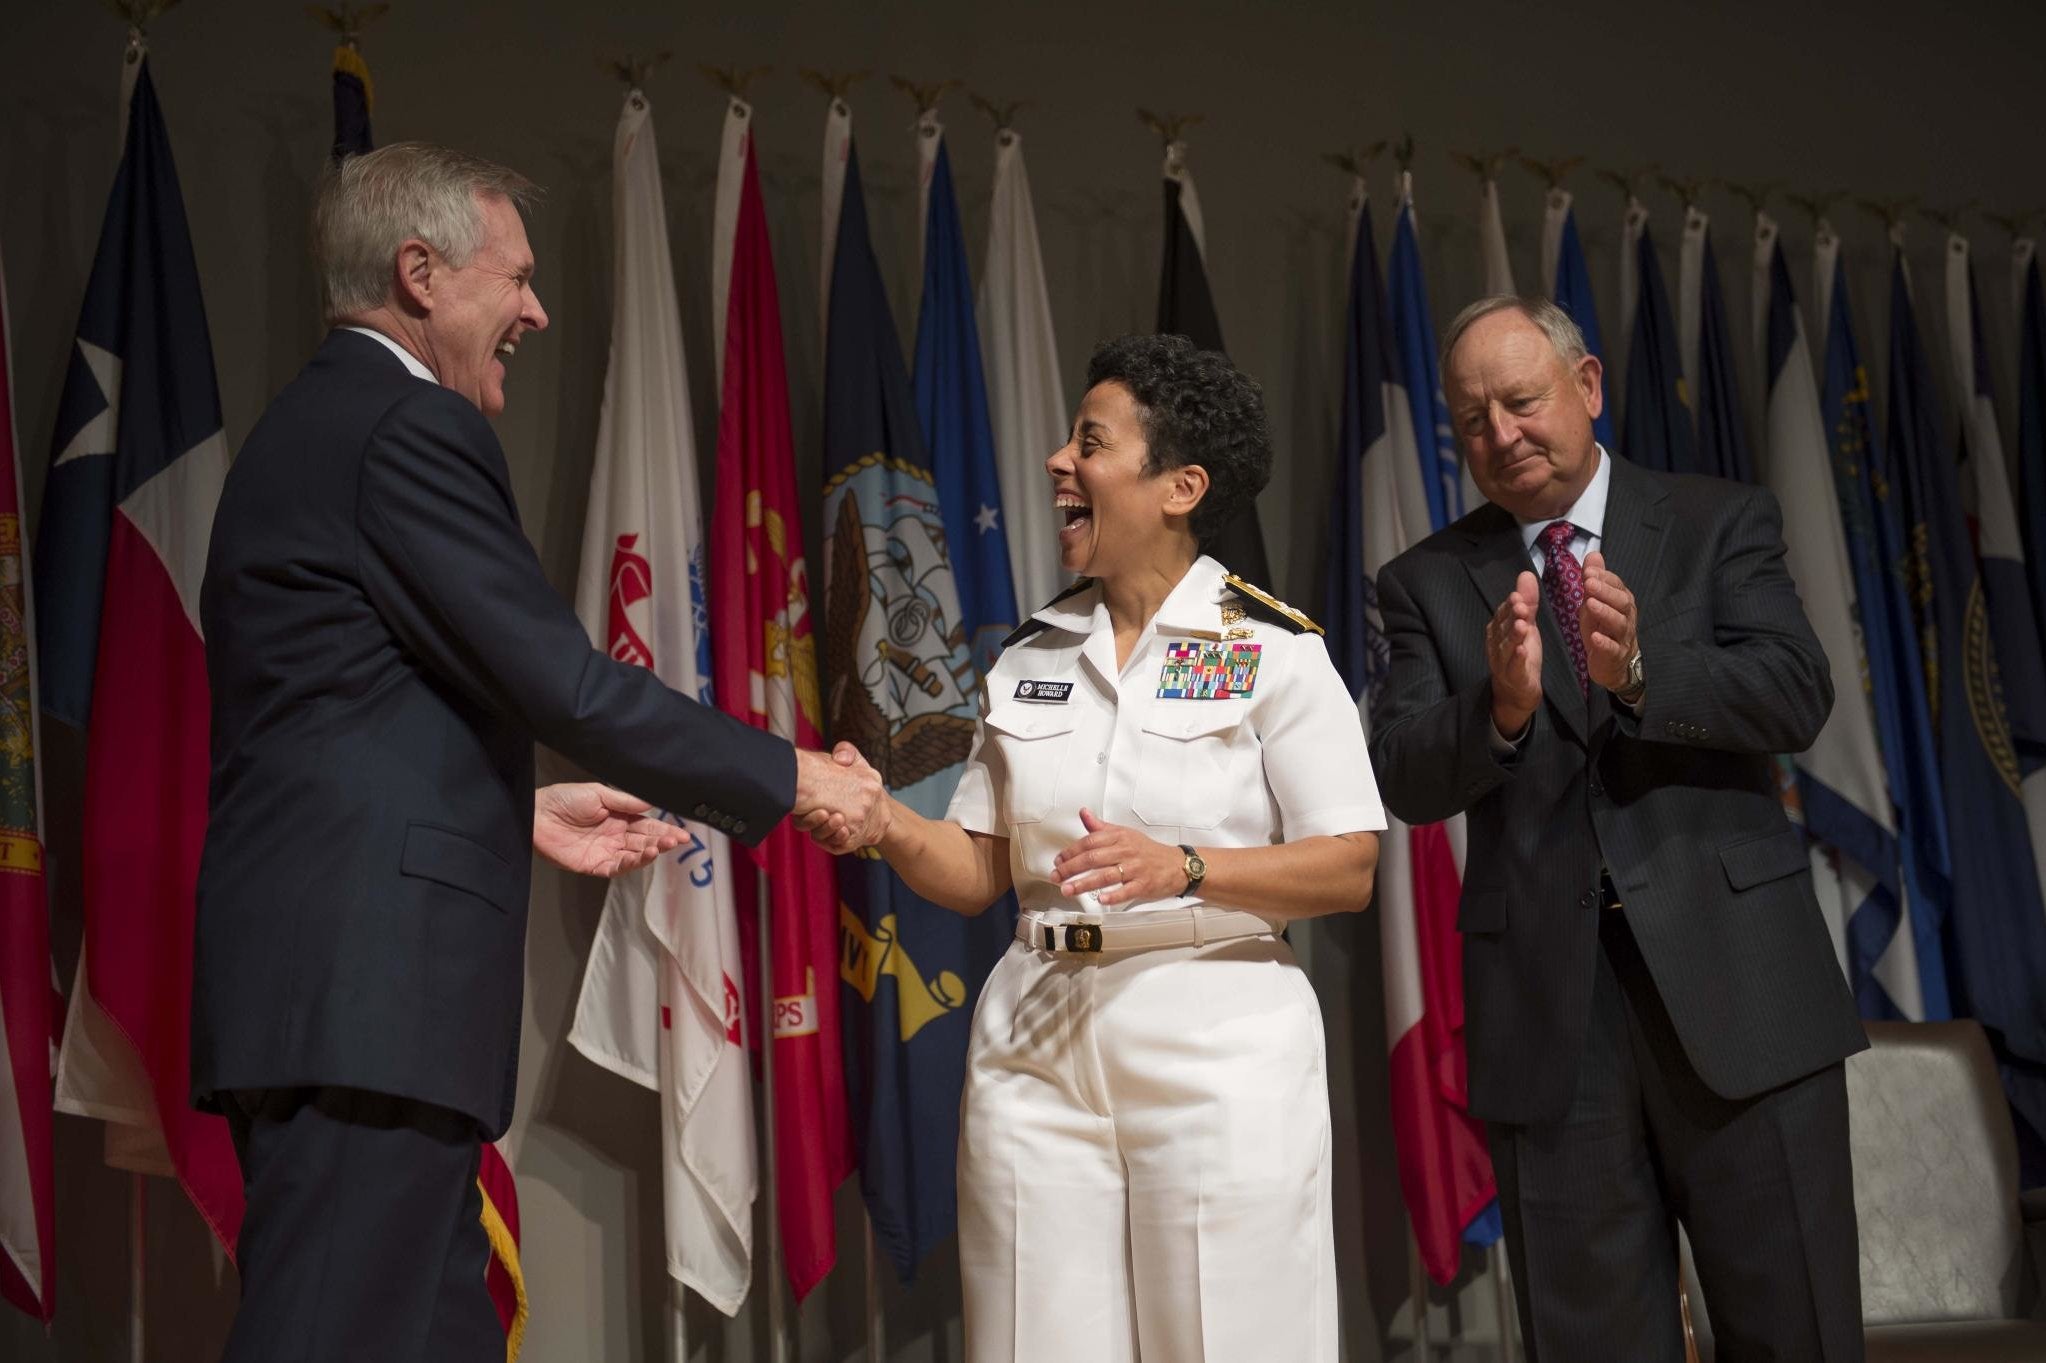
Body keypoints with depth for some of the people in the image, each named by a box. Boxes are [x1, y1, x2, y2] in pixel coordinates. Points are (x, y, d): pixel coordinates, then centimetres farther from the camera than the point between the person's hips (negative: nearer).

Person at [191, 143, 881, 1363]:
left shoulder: (308, 427, 21)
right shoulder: (411, 427, -10)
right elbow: (569, 688, -15)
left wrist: (516, 810, 22)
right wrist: (792, 782, -4)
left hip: (308, 983, 10)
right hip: (366, 989, -10)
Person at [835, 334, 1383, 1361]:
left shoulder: (1271, 648, -4)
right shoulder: (1030, 656, 10)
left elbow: (1349, 871, -8)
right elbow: (979, 871, 9)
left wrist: (1183, 870, -22)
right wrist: (885, 824, -10)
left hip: (1215, 1045, -4)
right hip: (1036, 1046, 4)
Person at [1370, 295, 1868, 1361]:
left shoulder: (1721, 524, 7)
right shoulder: (1429, 583, 9)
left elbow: (1796, 696, -8)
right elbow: (1405, 781, -4)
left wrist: (1640, 670, -25)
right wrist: (1502, 706, -24)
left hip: (1735, 987, -1)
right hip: (1546, 1009, 1)